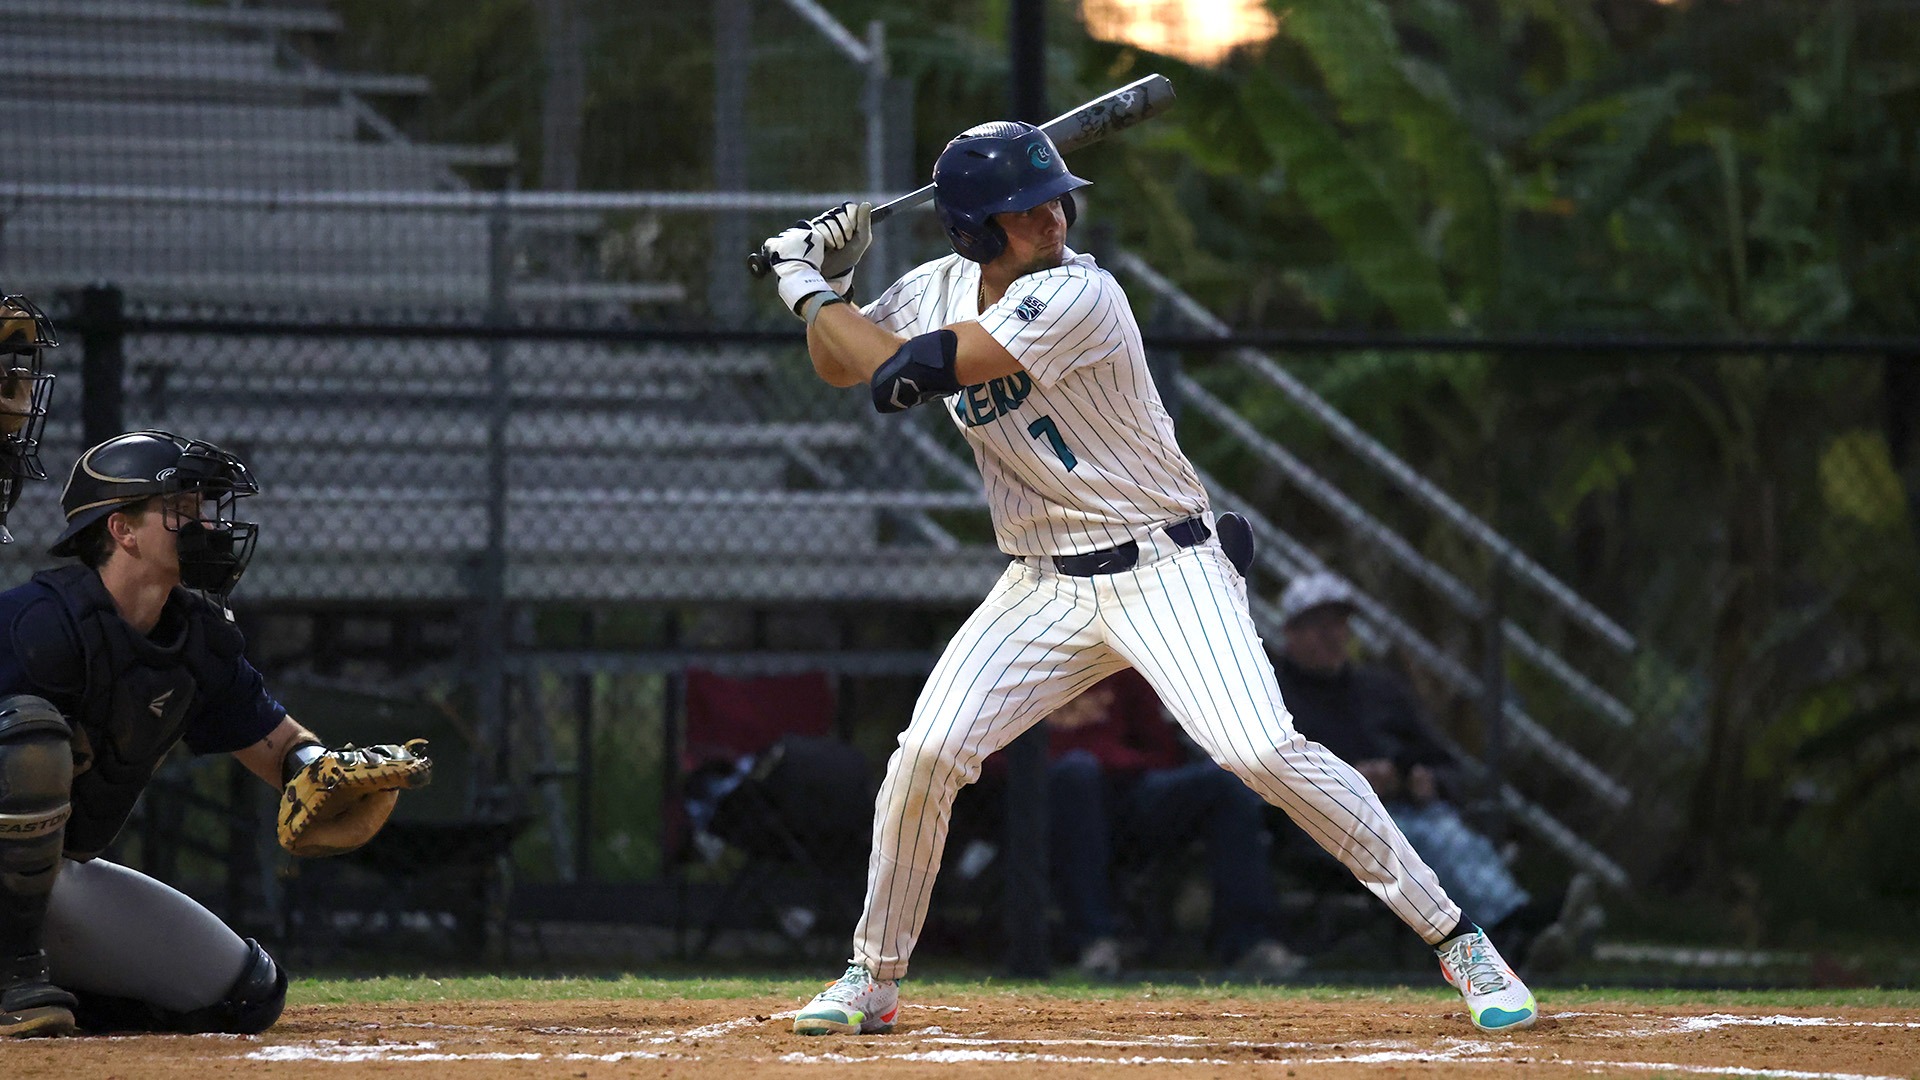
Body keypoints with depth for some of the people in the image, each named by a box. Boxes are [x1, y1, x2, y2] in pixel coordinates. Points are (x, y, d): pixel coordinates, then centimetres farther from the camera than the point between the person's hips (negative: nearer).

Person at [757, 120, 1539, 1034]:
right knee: (927, 753, -8)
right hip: (1043, 590, 6)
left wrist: (809, 293, -13)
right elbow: (843, 366, 17)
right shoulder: (940, 290, 2)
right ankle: (873, 978, 11)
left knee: (1262, 750, -22)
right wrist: (826, 285, -2)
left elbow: (907, 375, -26)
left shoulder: (1077, 297, -21)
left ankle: (1454, 940, -14)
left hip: (1165, 570, -6)